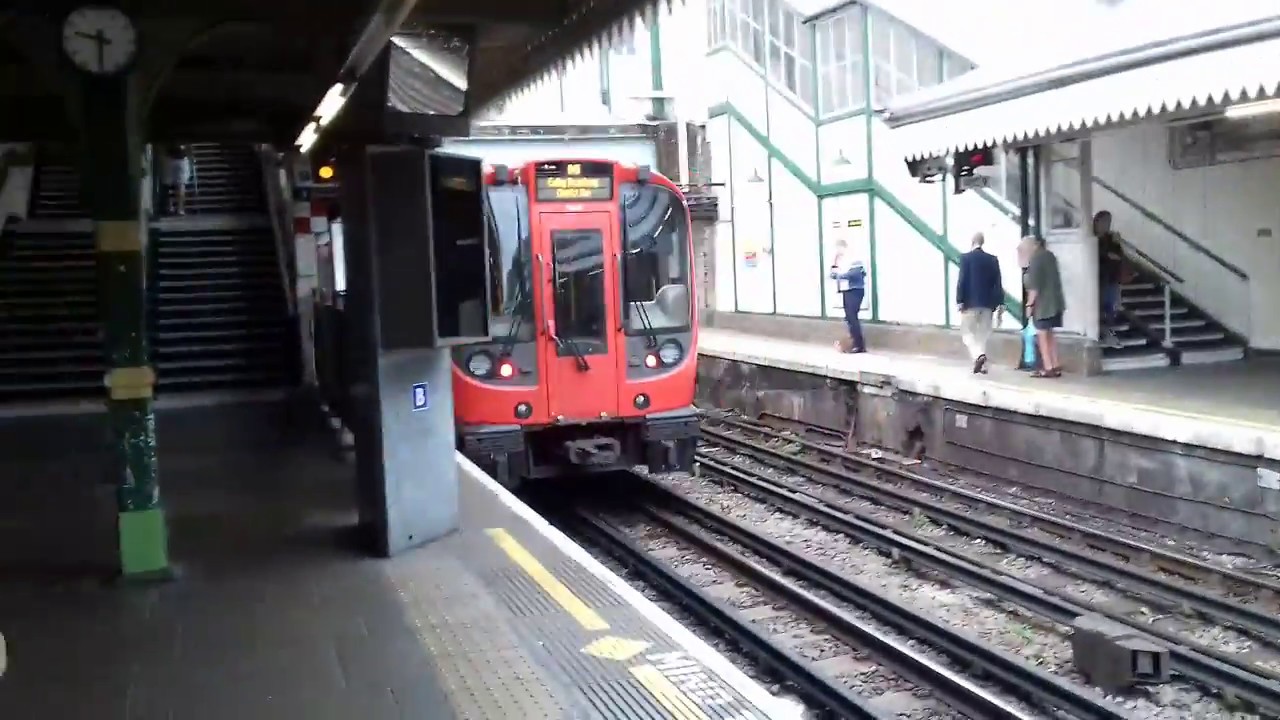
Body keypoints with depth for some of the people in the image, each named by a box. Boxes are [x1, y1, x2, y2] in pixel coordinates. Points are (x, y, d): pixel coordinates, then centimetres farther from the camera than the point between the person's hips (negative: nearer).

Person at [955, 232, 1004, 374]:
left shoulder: (966, 258, -7)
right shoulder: (993, 259, 5)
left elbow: (961, 280, -11)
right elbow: (998, 283, 5)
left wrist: (959, 301, -9)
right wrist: (1000, 303, 7)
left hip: (970, 302, -4)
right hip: (987, 302, 4)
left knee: (967, 332, 2)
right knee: (983, 333, 11)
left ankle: (979, 355, -21)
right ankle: (982, 365, 11)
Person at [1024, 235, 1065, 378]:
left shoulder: (1036, 257, -12)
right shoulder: (1050, 255, 13)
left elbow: (1034, 283, -16)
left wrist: (1030, 303, -14)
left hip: (1042, 303, -8)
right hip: (1054, 301, 8)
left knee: (1042, 335, -4)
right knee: (1050, 335, 15)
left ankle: (1048, 369, -5)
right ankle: (1056, 367, 15)